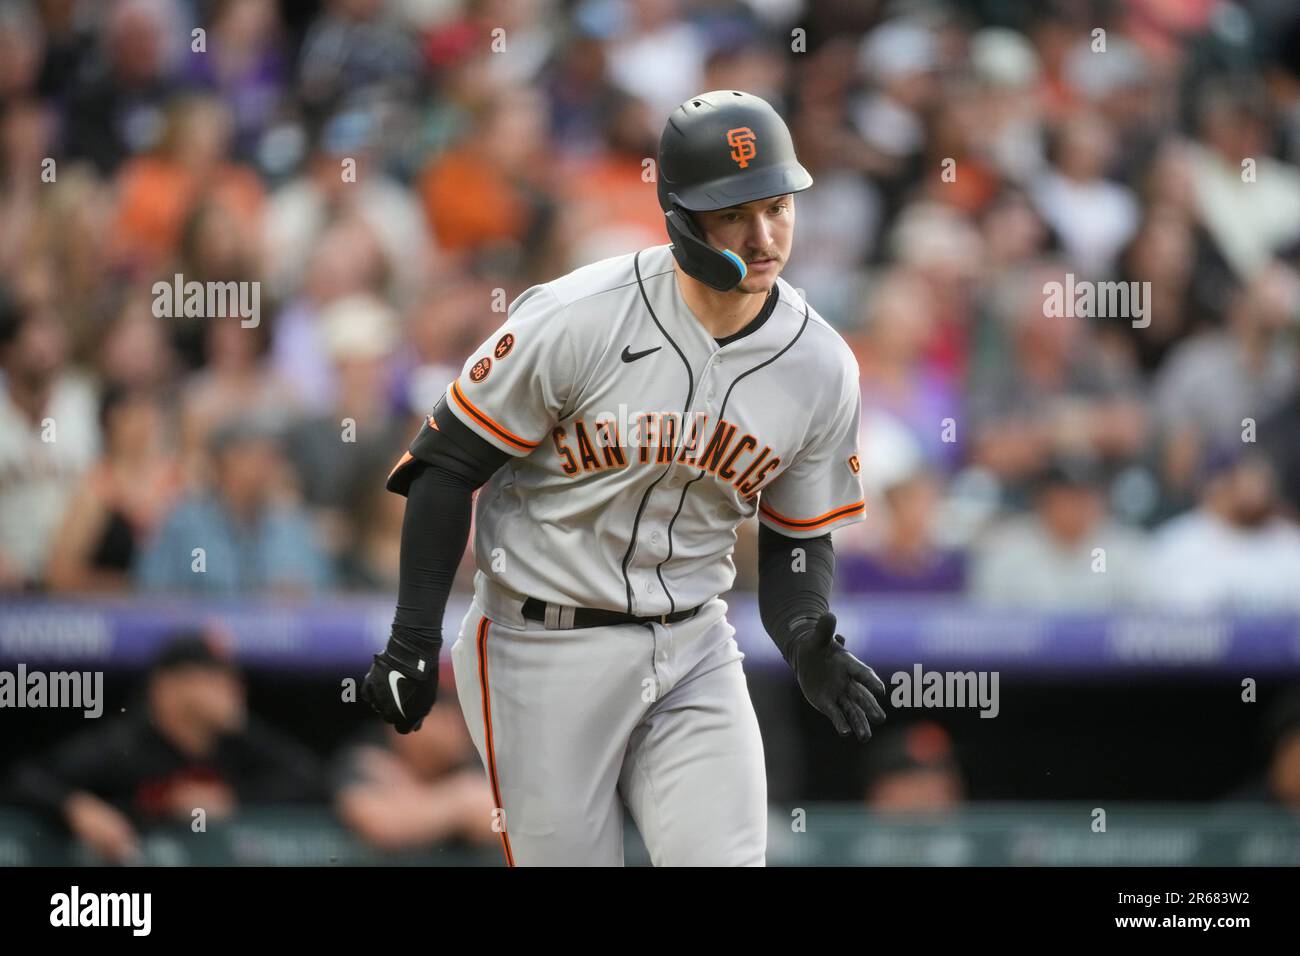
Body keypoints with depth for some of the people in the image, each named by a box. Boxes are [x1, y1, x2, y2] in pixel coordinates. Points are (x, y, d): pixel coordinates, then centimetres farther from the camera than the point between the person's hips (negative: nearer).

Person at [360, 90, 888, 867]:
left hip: (694, 654, 3)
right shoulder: (577, 320, -17)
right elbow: (450, 461, -9)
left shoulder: (823, 366, -3)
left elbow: (798, 538, 9)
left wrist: (809, 644, -12)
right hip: (545, 654, -3)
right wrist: (414, 638, -12)